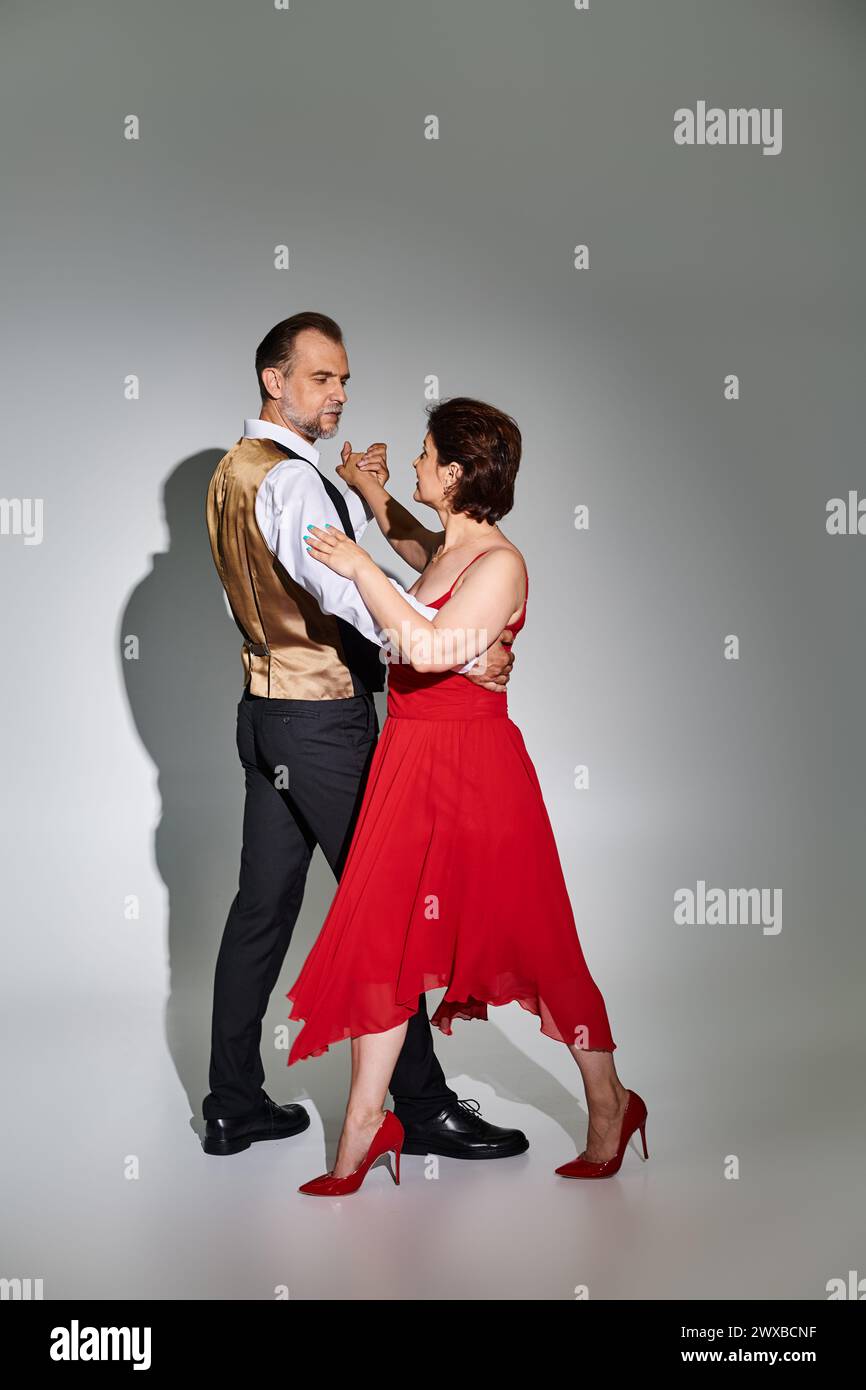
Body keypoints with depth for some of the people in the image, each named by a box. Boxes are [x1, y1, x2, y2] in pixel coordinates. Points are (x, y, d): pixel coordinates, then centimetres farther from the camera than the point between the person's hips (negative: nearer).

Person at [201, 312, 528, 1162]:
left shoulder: (235, 471, 14)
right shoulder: (289, 478, -17)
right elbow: (350, 590, -30)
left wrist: (360, 494, 6)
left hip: (267, 712, 9)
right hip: (321, 721, -9)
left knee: (262, 904, 12)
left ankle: (233, 1106, 20)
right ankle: (423, 1108, 10)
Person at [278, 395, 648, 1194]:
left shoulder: (499, 565, -16)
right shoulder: (445, 550, 10)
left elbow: (430, 649, -30)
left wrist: (361, 567, -25)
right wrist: (375, 501, 26)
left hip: (473, 768, -8)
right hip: (410, 762, 8)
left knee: (533, 940, 4)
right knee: (380, 933, 6)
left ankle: (609, 1106, 23)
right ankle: (366, 1123, 16)